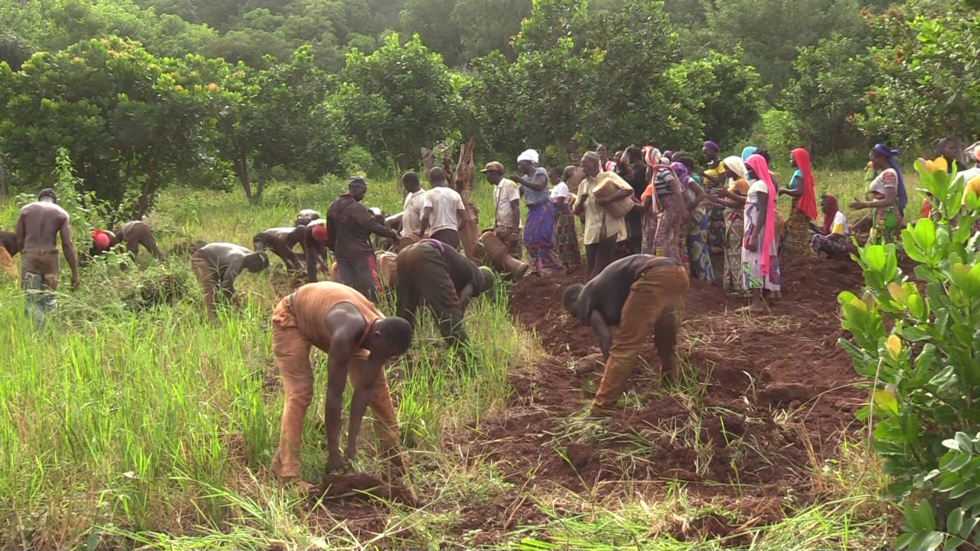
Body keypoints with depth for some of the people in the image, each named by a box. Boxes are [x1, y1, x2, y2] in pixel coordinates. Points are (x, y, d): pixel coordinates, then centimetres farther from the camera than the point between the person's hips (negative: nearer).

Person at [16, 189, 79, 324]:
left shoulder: (26, 209, 9)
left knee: (31, 300, -4)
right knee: (48, 299, 13)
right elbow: (67, 244, -1)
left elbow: (19, 240, 8)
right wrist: (75, 271, -1)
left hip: (30, 256, -1)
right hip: (50, 256, 1)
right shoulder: (61, 213, 7)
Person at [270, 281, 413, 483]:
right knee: (299, 392, -22)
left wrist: (352, 442, -19)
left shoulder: (384, 332, -24)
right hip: (291, 317, -7)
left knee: (376, 384, 2)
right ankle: (287, 472, -18)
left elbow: (365, 388, -18)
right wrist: (333, 451, -31)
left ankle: (395, 456, 15)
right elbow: (334, 394, -38)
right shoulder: (346, 334, -45)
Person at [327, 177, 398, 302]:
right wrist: (393, 235, -19)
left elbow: (330, 233, 16)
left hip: (341, 253, 7)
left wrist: (335, 249, 25)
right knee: (371, 287, -1)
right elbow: (373, 226, -22)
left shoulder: (333, 207, 9)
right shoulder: (356, 208, -16)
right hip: (360, 253, -7)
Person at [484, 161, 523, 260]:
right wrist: (495, 229, 16)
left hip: (511, 229, -8)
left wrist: (515, 232, -20)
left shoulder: (509, 185, -9)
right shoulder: (496, 188, 15)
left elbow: (516, 209, -14)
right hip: (500, 229, 8)